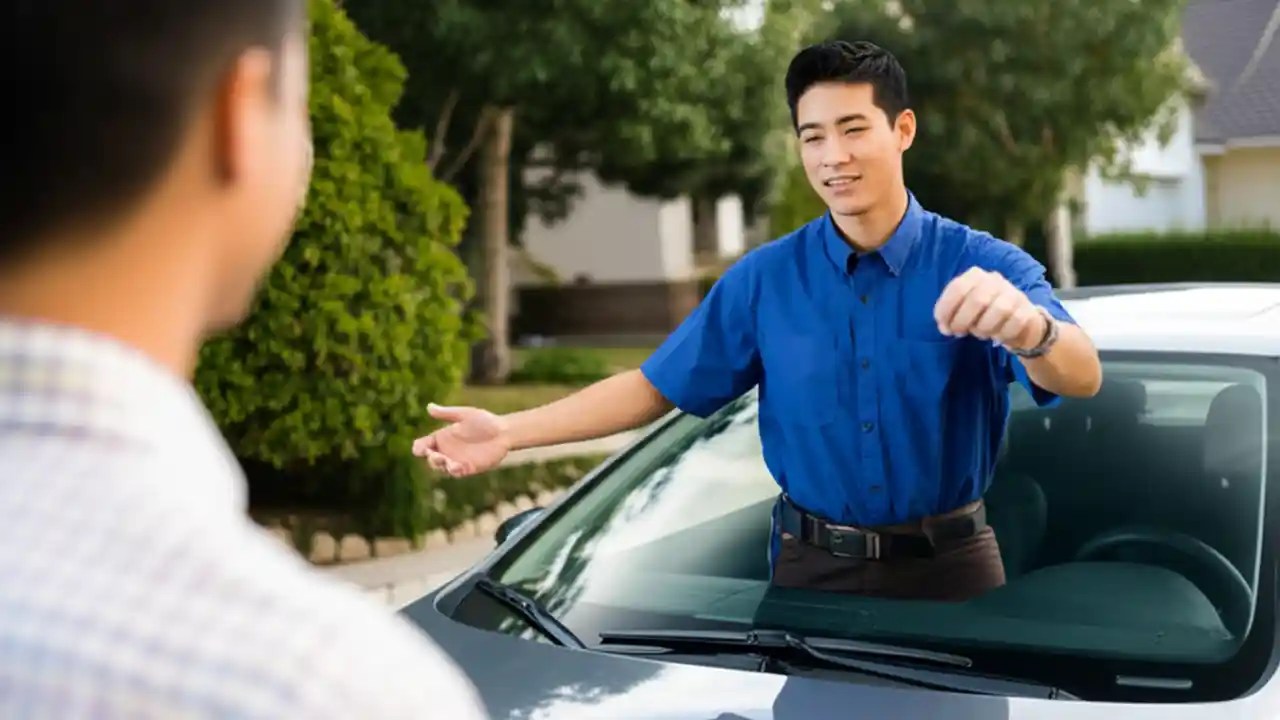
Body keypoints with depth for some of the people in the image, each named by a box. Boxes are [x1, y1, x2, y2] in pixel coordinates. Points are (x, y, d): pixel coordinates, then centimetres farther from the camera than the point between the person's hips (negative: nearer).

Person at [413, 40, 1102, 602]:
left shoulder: (986, 264, -11)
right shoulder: (764, 278, -1)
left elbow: (1081, 378, -27)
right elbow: (656, 384, 2)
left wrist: (1032, 328, -52)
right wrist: (512, 430, -7)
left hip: (948, 565, -1)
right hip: (812, 567, 2)